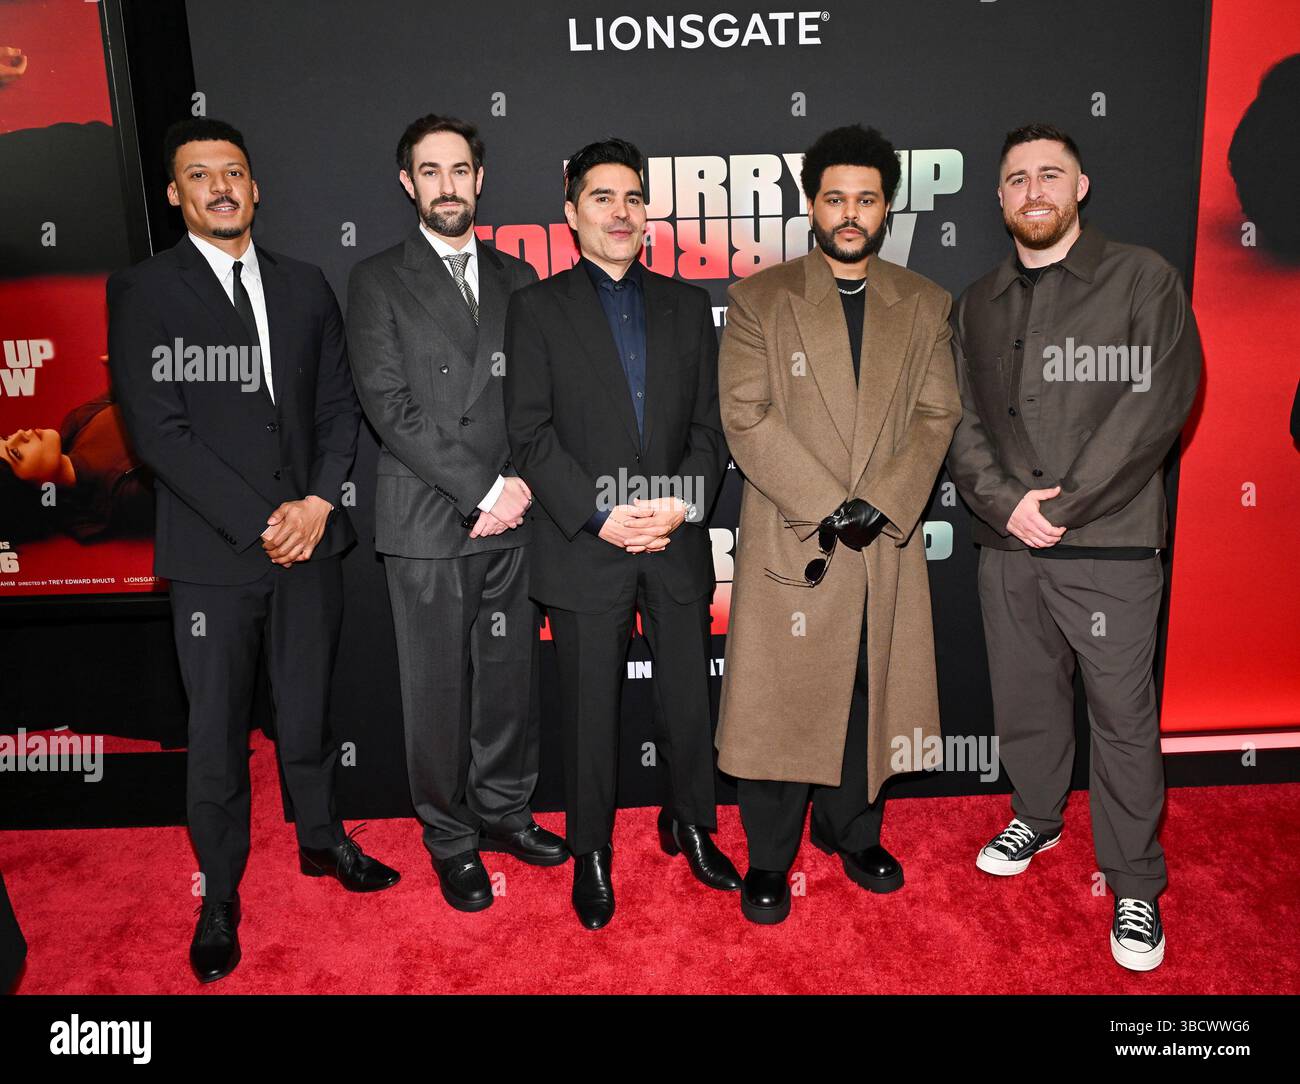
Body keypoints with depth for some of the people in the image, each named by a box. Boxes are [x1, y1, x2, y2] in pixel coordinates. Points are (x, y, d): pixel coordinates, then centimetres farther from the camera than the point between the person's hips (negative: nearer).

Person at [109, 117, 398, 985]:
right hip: (213, 553, -3)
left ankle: (323, 840, 36)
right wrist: (260, 522, -14)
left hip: (309, 537, 3)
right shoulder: (143, 292, -1)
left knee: (309, 708, 15)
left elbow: (339, 404, 8)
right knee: (218, 733, 7)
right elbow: (159, 431, -9)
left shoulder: (305, 286, 10)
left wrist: (319, 503, -7)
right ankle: (220, 898, 24)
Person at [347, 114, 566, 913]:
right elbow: (391, 407, -9)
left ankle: (504, 810, 32)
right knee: (439, 688, 6)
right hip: (428, 523, -3)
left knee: (510, 674, 12)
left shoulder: (516, 279, 13)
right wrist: (483, 489, -14)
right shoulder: (379, 281, 2)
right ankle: (452, 839, 24)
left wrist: (521, 485, -7)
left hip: (510, 518, 4)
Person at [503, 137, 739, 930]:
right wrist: (600, 516, -14)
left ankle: (691, 825, 36)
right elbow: (530, 433, -5)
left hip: (679, 544, 3)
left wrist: (682, 504, -9)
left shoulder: (688, 305, 11)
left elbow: (710, 423, 7)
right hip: (586, 550, -2)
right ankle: (591, 853, 27)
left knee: (690, 698, 13)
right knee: (590, 709, 8)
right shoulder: (538, 308, 3)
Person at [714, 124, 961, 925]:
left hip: (890, 543, 3)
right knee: (778, 702, 4)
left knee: (869, 695, 13)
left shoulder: (925, 305, 10)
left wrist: (881, 504, -12)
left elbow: (937, 416, 3)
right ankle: (769, 859, 22)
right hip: (787, 543, -3)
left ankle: (852, 831, 35)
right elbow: (746, 420, -8)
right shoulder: (759, 300, 1)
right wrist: (829, 505, -15)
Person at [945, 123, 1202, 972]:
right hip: (1007, 545, 4)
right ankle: (1037, 817, 39)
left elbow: (1160, 398, -10)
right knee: (1025, 699, 15)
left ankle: (1135, 885, 21)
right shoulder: (980, 303, 13)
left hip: (1110, 544, -4)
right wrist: (1005, 503, -9)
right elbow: (962, 420, 7)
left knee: (1124, 716, 4)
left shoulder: (1141, 278, 1)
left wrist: (1063, 504, -15)